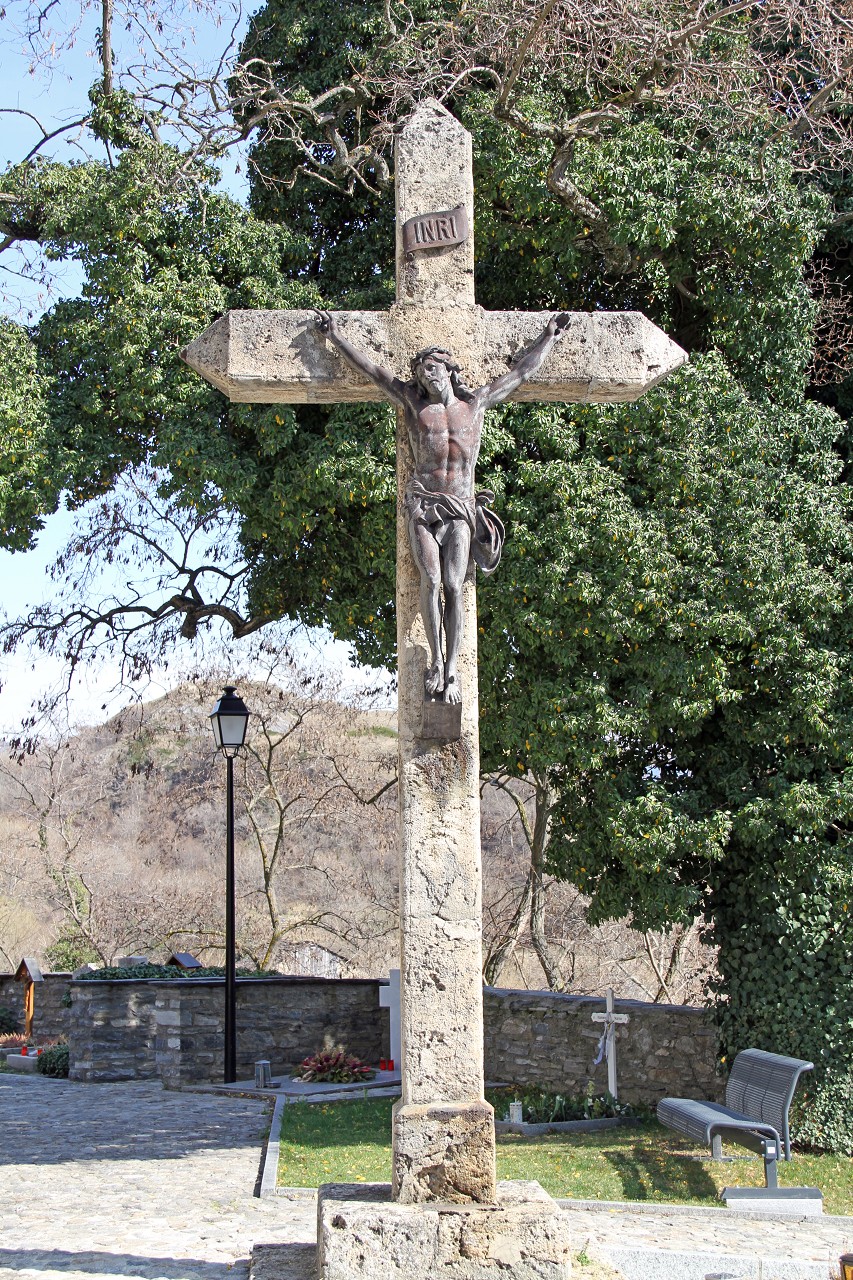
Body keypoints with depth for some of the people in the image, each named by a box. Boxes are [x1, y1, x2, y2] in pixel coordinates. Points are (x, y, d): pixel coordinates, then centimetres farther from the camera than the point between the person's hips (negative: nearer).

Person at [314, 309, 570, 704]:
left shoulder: (476, 402, 10)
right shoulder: (414, 402, 9)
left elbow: (521, 372, 19)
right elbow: (373, 370, 12)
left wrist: (548, 336, 24)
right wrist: (335, 336, 12)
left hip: (460, 511, 0)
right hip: (422, 506, 0)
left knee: (453, 586, -13)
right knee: (431, 579, -19)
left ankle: (452, 670, -13)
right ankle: (436, 660, -12)